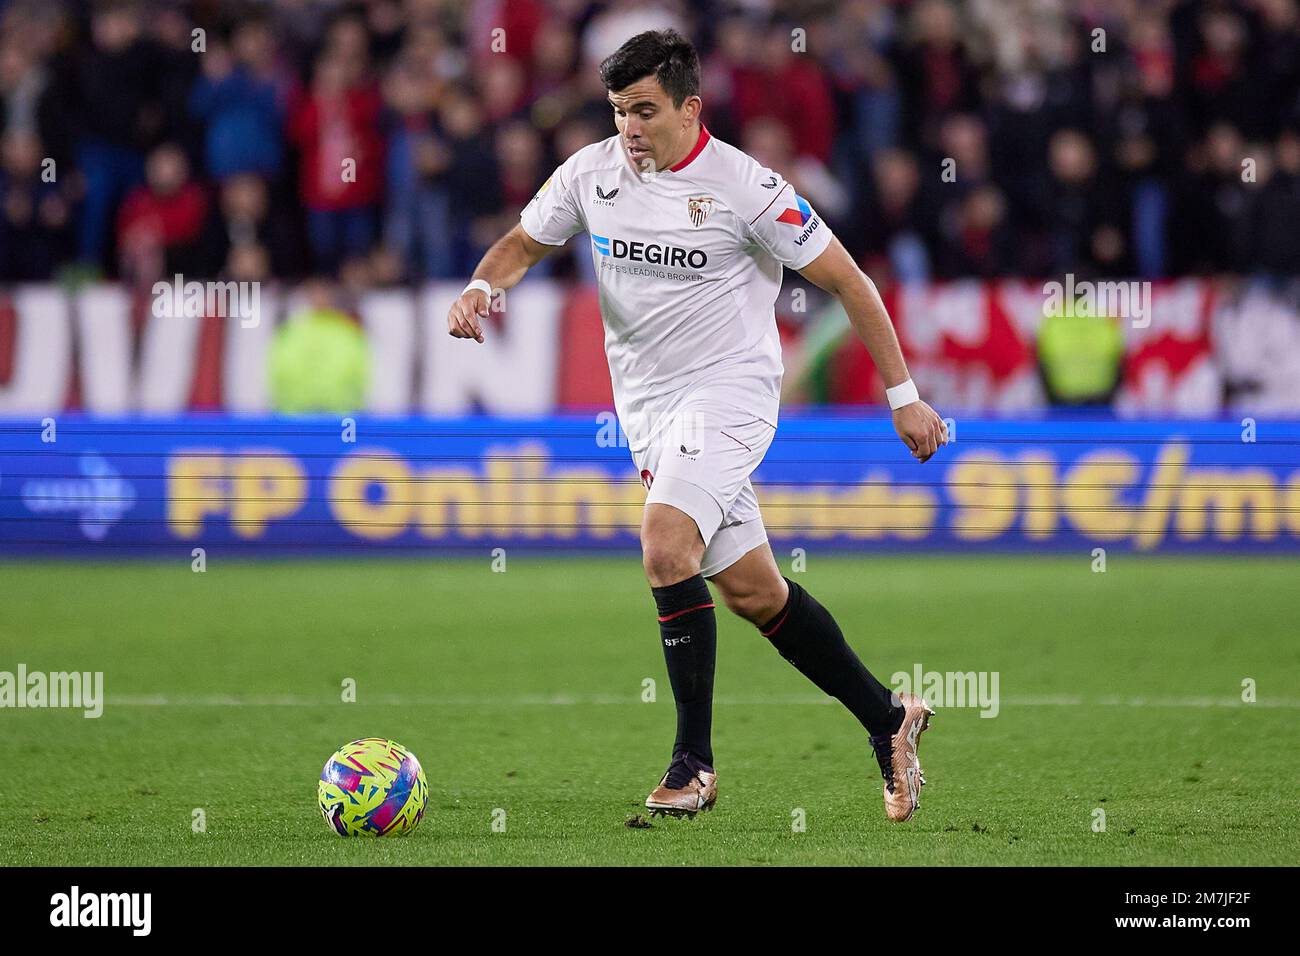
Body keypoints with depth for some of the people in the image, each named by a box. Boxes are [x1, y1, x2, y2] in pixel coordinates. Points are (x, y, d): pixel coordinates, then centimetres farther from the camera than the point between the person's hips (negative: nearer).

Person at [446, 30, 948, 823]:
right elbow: (524, 244, 15)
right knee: (751, 590, 8)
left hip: (730, 391, -6)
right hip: (649, 404, 6)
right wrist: (481, 288, -9)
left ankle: (695, 760, -18)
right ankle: (888, 720, 24)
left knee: (665, 545, -26)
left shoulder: (744, 187, -14)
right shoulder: (591, 173, 0)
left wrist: (903, 395, -6)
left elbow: (845, 279, -7)